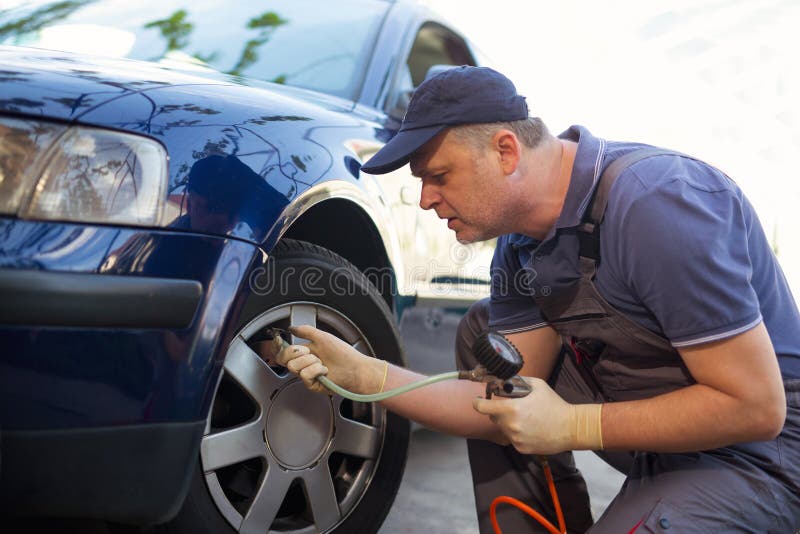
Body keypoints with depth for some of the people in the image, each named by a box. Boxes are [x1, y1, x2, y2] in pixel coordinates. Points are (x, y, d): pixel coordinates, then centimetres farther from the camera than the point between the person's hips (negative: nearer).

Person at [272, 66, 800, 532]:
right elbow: (508, 410, 0)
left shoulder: (655, 202, -27)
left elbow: (756, 406, -26)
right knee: (482, 331, 9)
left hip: (756, 450, -8)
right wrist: (365, 374, -9)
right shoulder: (520, 243, -1)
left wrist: (571, 426, -23)